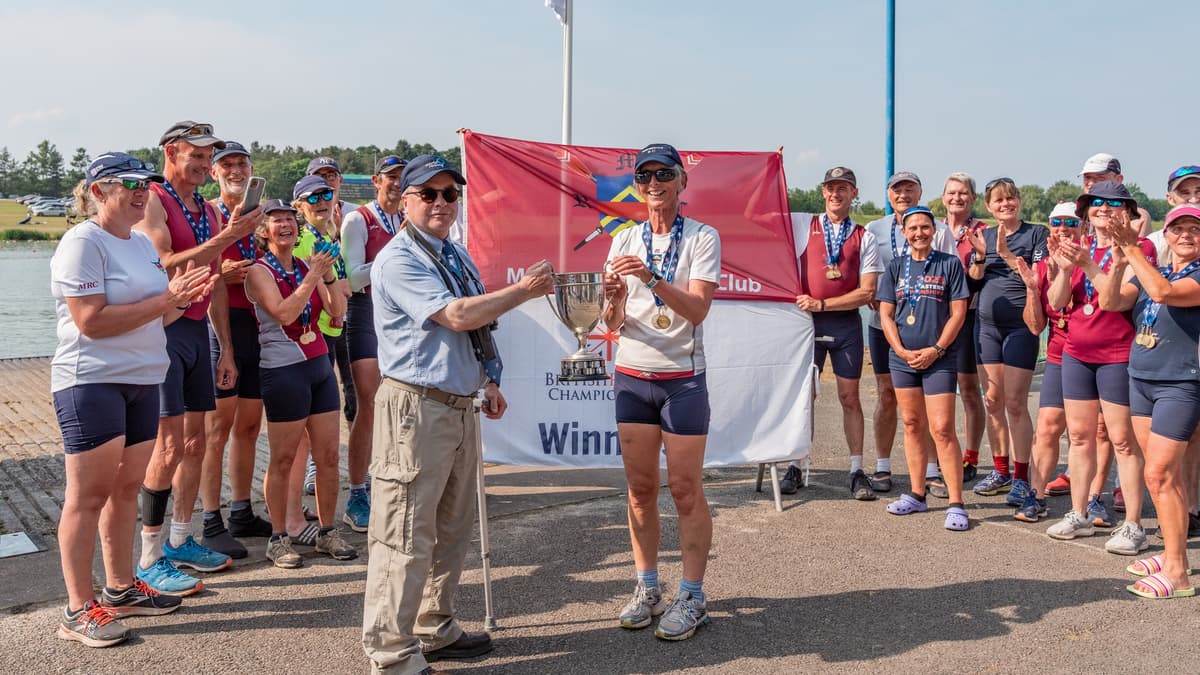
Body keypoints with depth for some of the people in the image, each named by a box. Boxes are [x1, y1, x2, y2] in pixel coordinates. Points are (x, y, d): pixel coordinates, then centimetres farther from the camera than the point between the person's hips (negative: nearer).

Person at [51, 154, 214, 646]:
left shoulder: (143, 244, 14)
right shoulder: (82, 243, -11)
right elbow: (92, 322, -19)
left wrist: (184, 298, 0)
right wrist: (164, 299, -18)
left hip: (141, 381, 8)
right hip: (91, 383, -8)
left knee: (126, 489, 12)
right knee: (89, 495, -2)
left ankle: (121, 588, 24)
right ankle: (78, 610, 7)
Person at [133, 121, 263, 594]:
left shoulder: (209, 212, 16)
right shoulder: (152, 201, -7)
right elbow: (165, 266, -21)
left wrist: (226, 349, 15)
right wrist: (228, 237, -25)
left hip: (197, 329, 8)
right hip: (163, 328, -8)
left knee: (195, 442, 11)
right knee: (169, 446, -9)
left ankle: (180, 542, 23)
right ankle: (150, 561, 0)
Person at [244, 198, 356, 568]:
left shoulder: (307, 266, 12)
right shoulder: (259, 272, -4)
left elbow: (337, 312, 5)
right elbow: (283, 313, -18)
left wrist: (329, 277, -9)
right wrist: (312, 277, -19)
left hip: (320, 365, 6)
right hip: (284, 370, -6)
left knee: (329, 456, 7)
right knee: (283, 459, 1)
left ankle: (328, 532, 18)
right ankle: (278, 539, 12)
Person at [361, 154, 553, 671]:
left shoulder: (457, 255, 17)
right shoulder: (398, 260, -11)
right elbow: (455, 316, -20)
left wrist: (489, 381, 16)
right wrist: (523, 290, -14)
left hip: (462, 406, 9)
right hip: (416, 408, -9)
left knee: (452, 530, 17)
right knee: (406, 536, -6)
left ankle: (435, 629, 31)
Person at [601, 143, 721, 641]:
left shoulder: (702, 238, -2)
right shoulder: (624, 242, 9)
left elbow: (697, 309, -16)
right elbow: (612, 325, 5)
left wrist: (652, 278, -30)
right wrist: (613, 300, -17)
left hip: (683, 378, -4)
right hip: (631, 376, 4)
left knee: (685, 489, -1)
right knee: (640, 488, 8)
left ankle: (691, 598, 8)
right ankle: (647, 588, 19)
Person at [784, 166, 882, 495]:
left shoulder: (864, 238, 5)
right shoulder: (802, 224, 5)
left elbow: (867, 292, -3)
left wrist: (822, 304, -11)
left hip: (846, 323, 0)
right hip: (808, 320, 0)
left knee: (850, 397, 7)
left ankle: (857, 469, 14)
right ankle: (795, 467, 12)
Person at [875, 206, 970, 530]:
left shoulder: (949, 264, 1)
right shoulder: (896, 267, 9)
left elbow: (958, 313, -3)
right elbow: (886, 314, 6)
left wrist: (936, 349, -11)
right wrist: (901, 351, -7)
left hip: (939, 359, -4)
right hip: (902, 358, 4)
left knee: (942, 429, -9)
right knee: (912, 425, 11)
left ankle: (955, 504, -5)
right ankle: (917, 495, 21)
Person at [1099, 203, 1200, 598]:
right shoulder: (1149, 273, 13)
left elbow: (1164, 293, -25)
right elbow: (1111, 302, -1)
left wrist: (1132, 249, -22)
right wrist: (1119, 260, -15)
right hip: (1140, 380, 6)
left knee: (1159, 474, -11)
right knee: (1165, 476, 11)